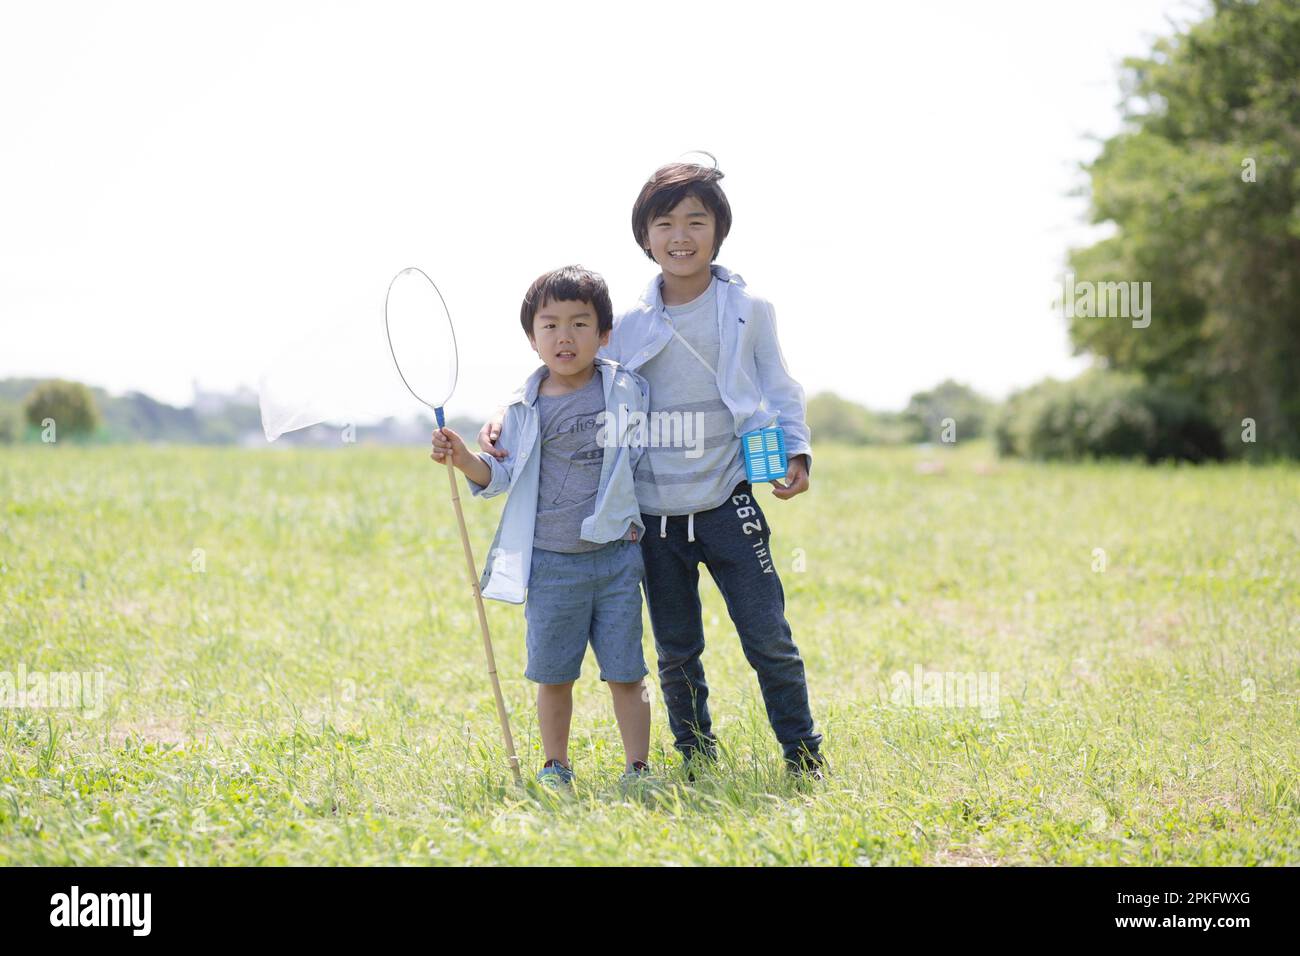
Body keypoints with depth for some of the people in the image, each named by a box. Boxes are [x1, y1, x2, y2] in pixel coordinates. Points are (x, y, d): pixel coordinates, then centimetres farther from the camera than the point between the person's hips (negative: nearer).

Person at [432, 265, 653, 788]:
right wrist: (463, 458, -15)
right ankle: (555, 769, 23)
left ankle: (638, 769, 13)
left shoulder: (628, 390, 1)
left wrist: (637, 518, 9)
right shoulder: (525, 408, 0)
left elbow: (644, 457, 15)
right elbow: (501, 476, 2)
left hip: (615, 554, 0)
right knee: (552, 675, 8)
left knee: (624, 672, 3)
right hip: (550, 562, 0)